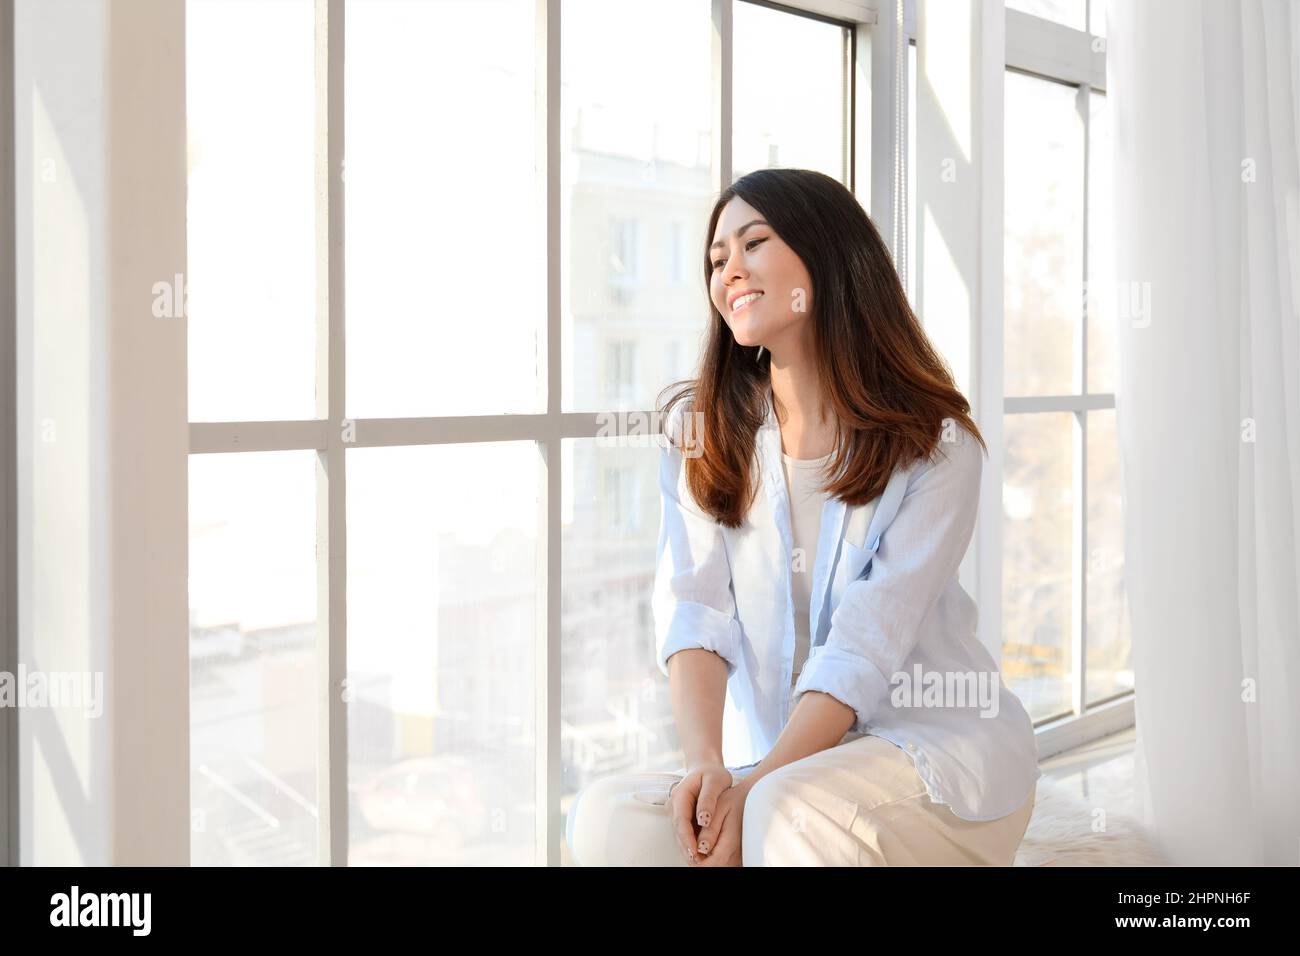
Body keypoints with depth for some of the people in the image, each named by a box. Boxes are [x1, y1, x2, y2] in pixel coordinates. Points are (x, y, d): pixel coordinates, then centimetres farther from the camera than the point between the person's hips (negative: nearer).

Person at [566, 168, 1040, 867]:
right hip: (778, 762, 4)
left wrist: (754, 792, -26)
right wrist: (704, 762, -24)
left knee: (793, 809, -35)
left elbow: (864, 649, -16)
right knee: (605, 817, -22)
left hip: (939, 747, -4)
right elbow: (693, 608, -7)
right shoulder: (702, 432, 5)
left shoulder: (933, 443, -7)